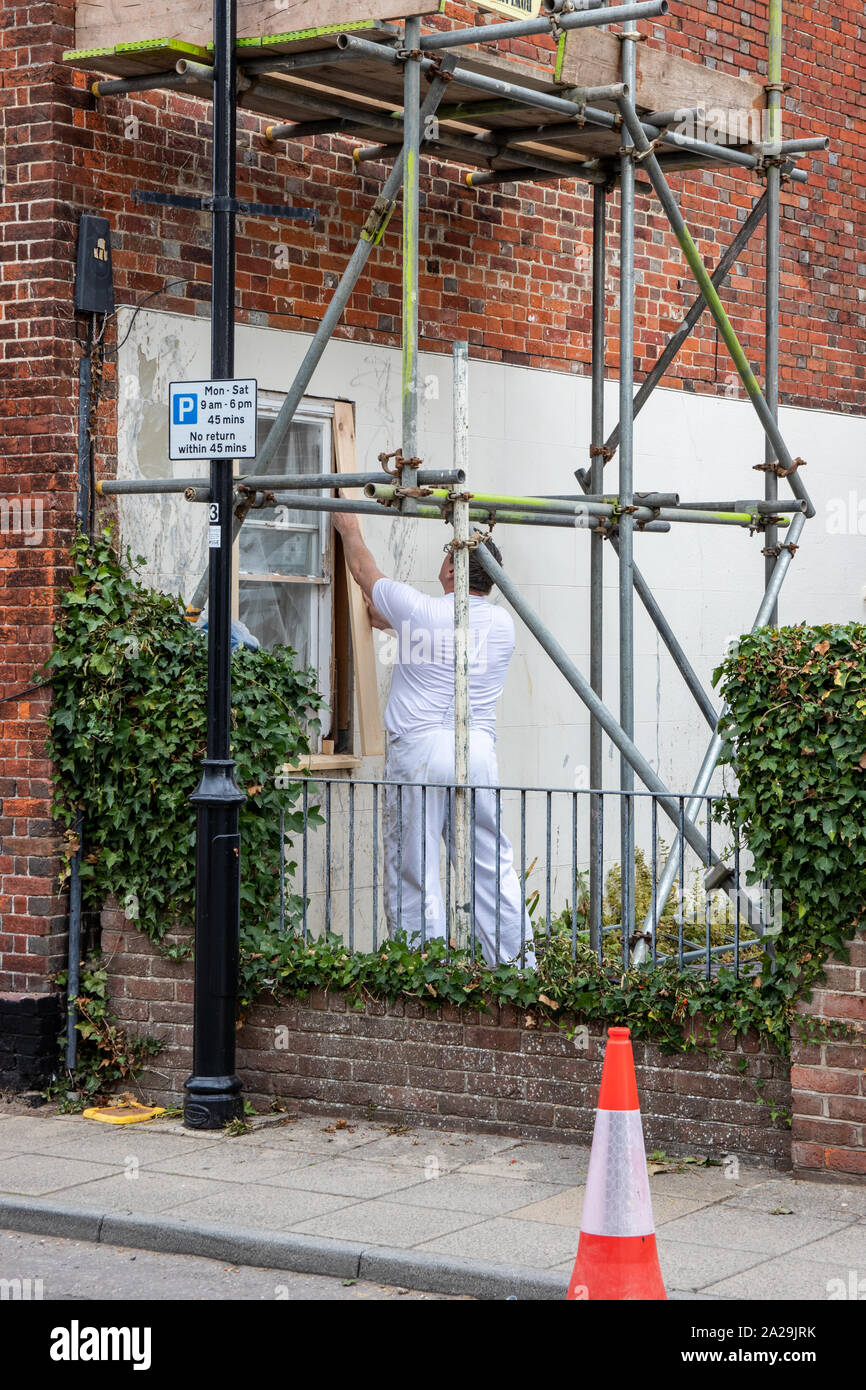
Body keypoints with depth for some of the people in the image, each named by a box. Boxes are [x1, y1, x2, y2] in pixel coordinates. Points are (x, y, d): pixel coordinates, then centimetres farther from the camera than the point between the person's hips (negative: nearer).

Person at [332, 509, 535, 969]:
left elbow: (364, 570, 14)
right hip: (479, 747, 4)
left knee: (413, 870, 1)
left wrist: (349, 528, 32)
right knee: (492, 867, 8)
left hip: (418, 747, -4)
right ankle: (521, 967, 8)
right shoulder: (501, 623, 9)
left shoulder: (419, 610, -4)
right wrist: (390, 619, 41)